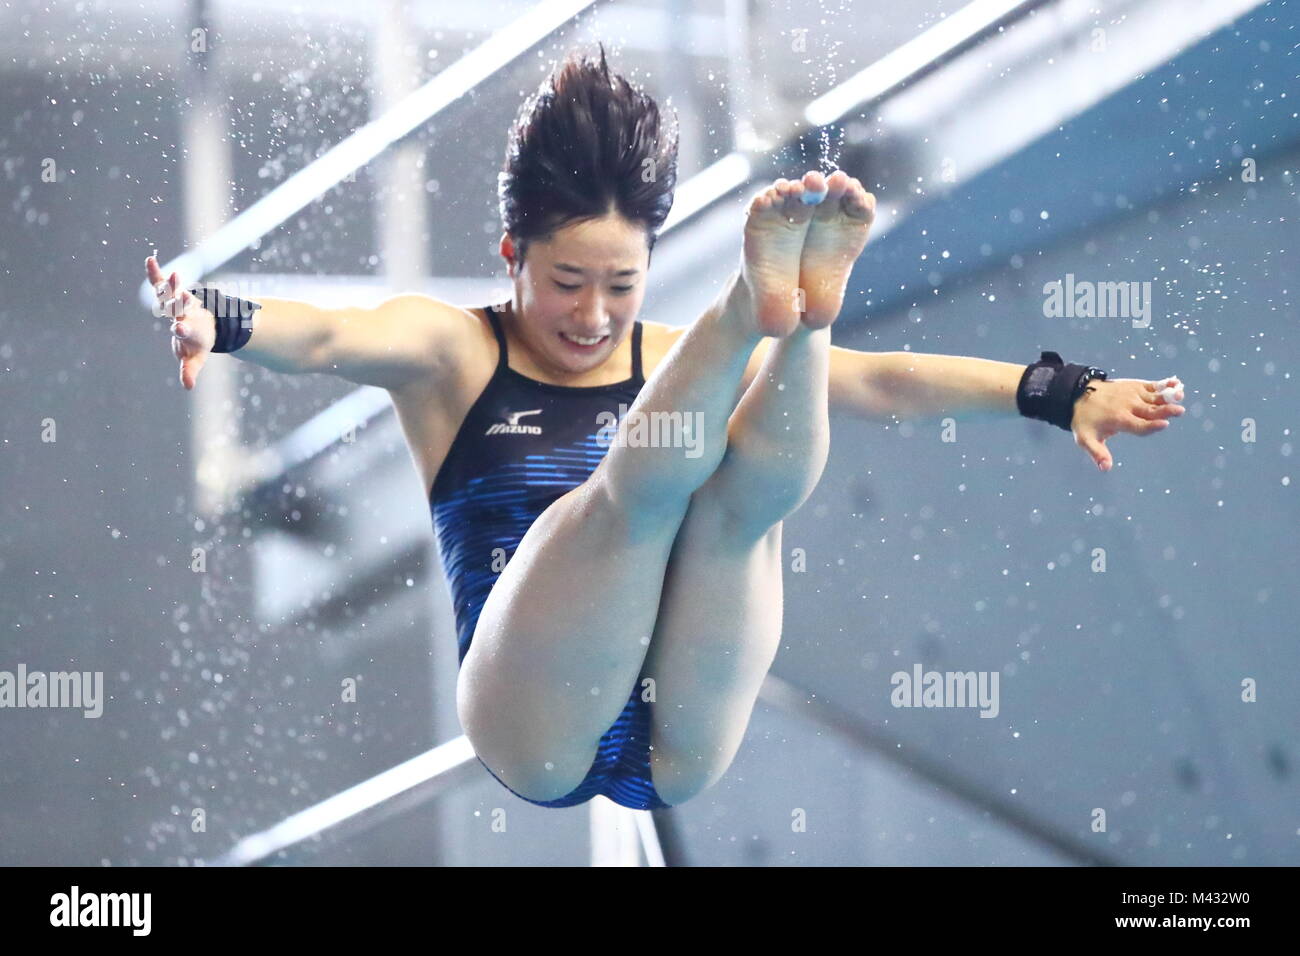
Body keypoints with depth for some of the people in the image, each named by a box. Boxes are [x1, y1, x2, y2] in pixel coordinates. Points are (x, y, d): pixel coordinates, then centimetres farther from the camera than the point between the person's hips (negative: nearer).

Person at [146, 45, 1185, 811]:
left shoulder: (678, 359, 20)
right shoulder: (452, 352, 11)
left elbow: (881, 380, 10)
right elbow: (329, 337, -10)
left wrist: (1062, 394, 0)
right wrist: (216, 322, -33)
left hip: (680, 750, 3)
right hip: (533, 740, -3)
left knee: (744, 492, -20)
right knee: (638, 481, -25)